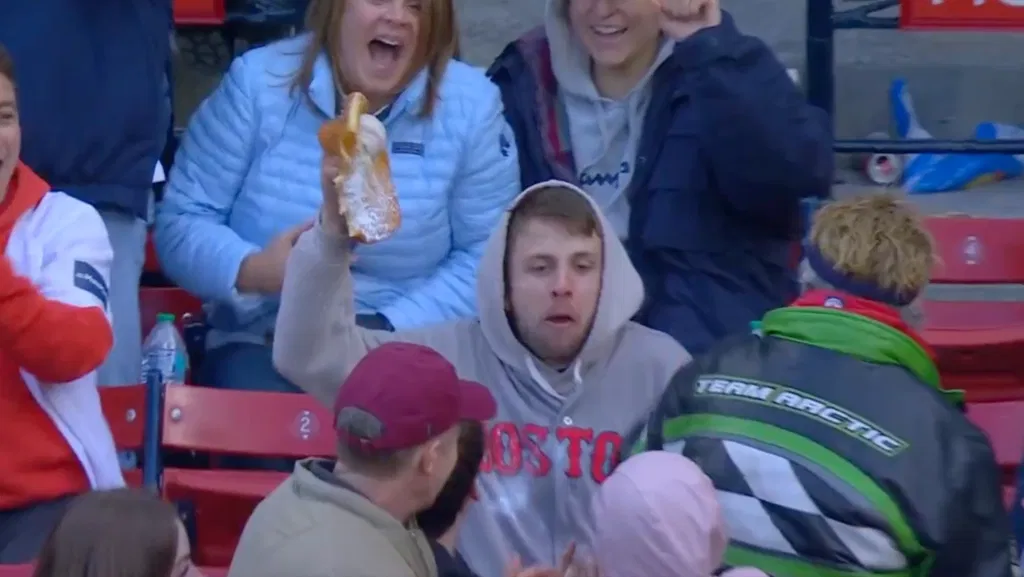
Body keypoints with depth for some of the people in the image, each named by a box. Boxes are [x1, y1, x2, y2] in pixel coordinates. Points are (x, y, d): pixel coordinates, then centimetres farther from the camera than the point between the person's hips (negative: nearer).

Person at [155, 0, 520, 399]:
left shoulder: (471, 106, -1)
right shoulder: (258, 82, -1)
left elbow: (486, 258, -1)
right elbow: (179, 224, 0)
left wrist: (386, 329, -15)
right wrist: (249, 270, -21)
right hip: (259, 343, 0)